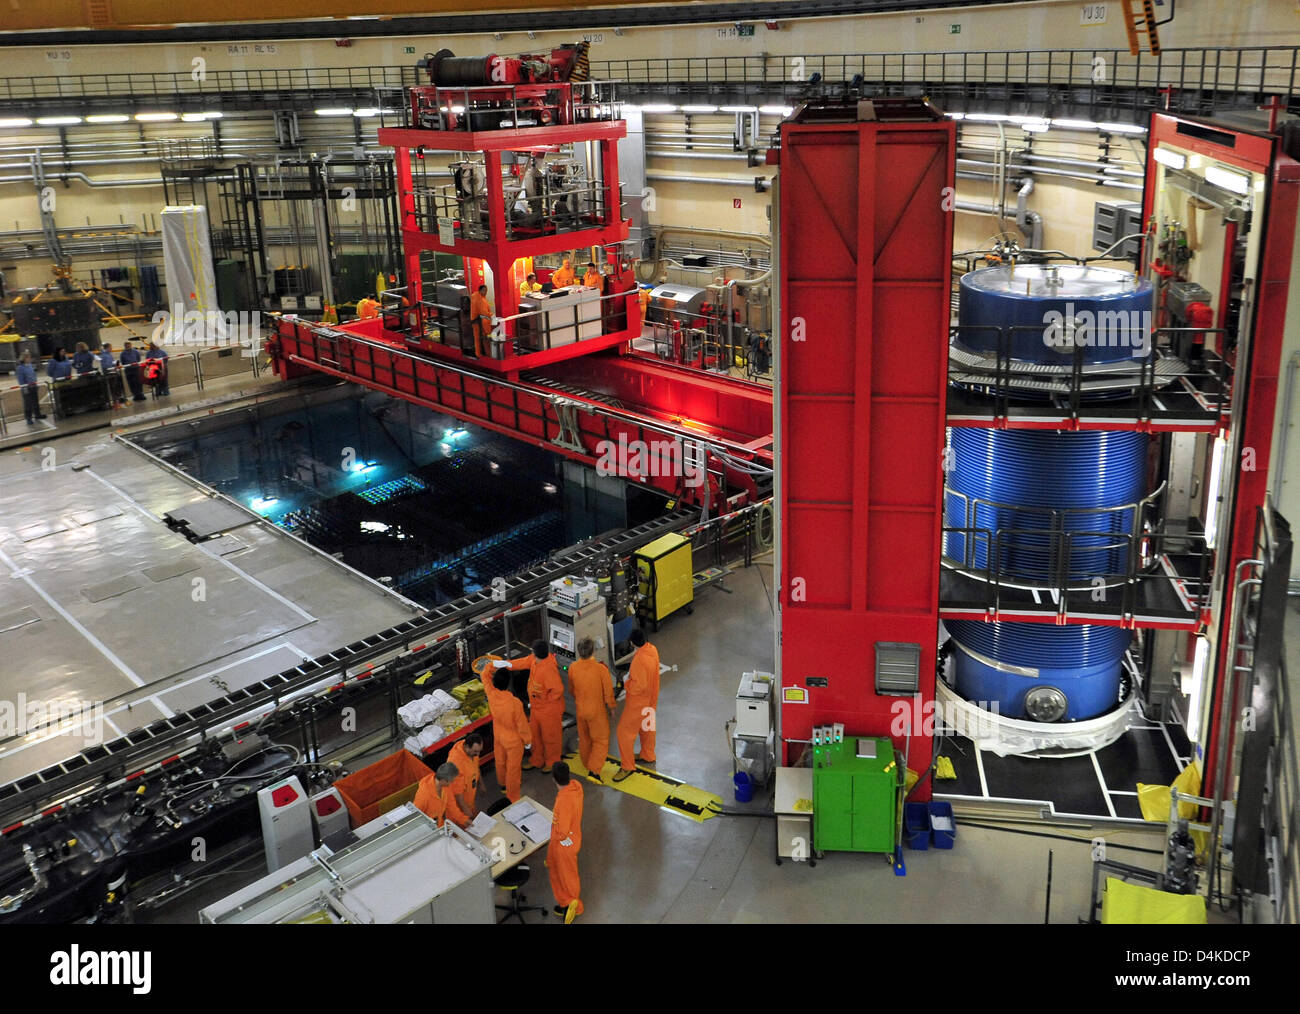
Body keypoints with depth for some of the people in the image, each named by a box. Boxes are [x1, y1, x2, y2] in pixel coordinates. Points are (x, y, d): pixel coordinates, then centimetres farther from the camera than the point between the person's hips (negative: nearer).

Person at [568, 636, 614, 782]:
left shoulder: (573, 668, -15)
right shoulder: (601, 669, -27)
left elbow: (572, 688, 3)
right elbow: (608, 692, -15)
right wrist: (611, 707, 3)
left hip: (580, 708, 4)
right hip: (597, 710, -4)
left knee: (584, 737, 25)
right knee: (601, 740, 11)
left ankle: (587, 763, 43)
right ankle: (593, 770, 4)